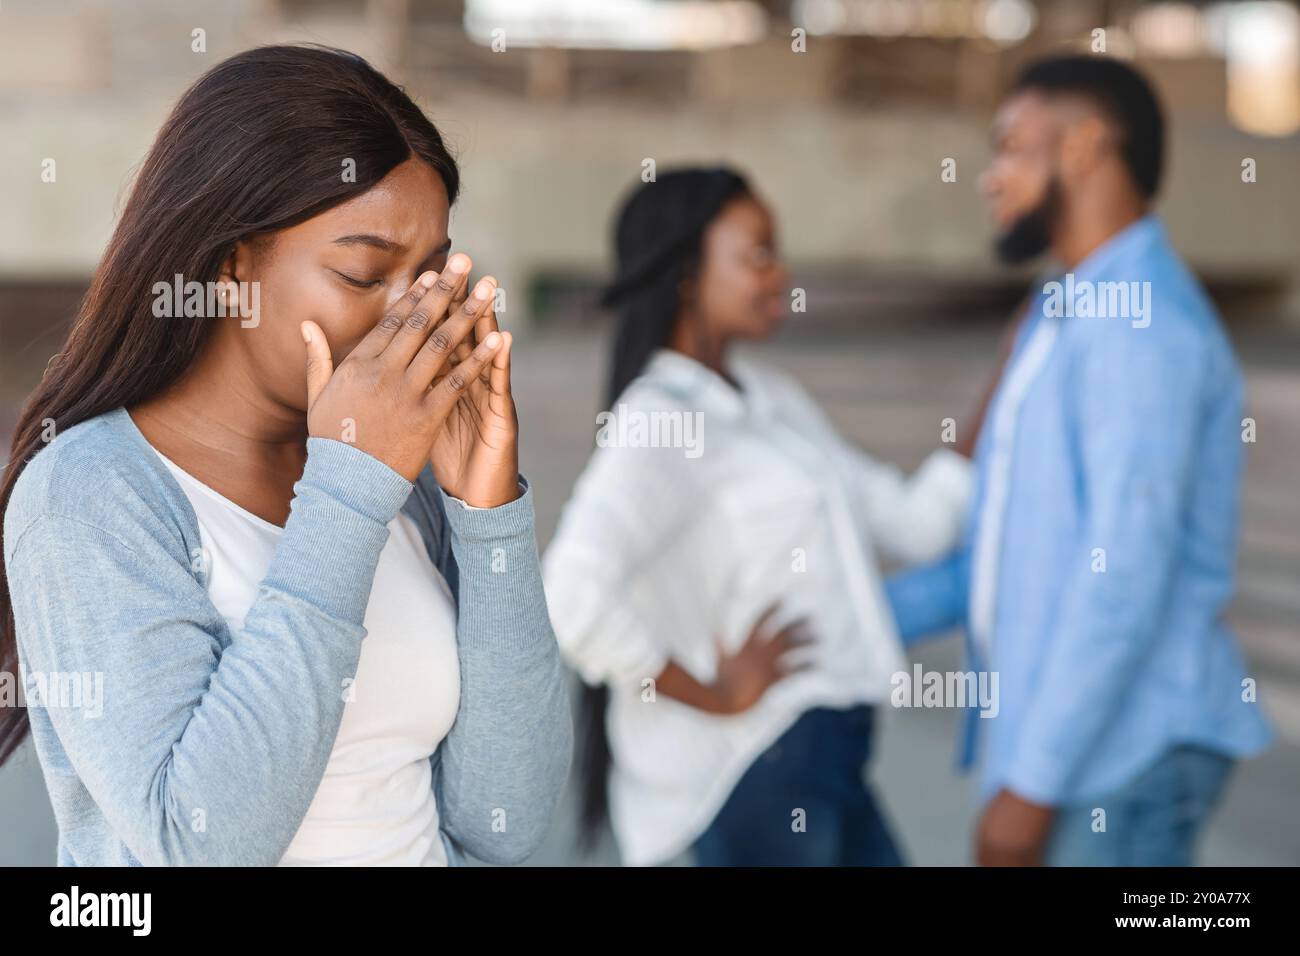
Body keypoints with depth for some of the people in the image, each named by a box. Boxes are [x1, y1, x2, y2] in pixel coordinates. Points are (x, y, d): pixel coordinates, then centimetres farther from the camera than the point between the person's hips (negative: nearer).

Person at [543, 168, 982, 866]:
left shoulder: (772, 401, 13)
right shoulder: (660, 422, -14)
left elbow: (913, 522, 13)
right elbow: (571, 595, -30)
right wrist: (713, 694, -18)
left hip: (821, 756, 9)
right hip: (755, 766, -9)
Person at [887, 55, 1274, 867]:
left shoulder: (1143, 325, -18)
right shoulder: (1068, 318, 14)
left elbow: (1126, 578, -24)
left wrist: (1032, 781, -23)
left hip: (1126, 754, -9)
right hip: (1068, 738, 9)